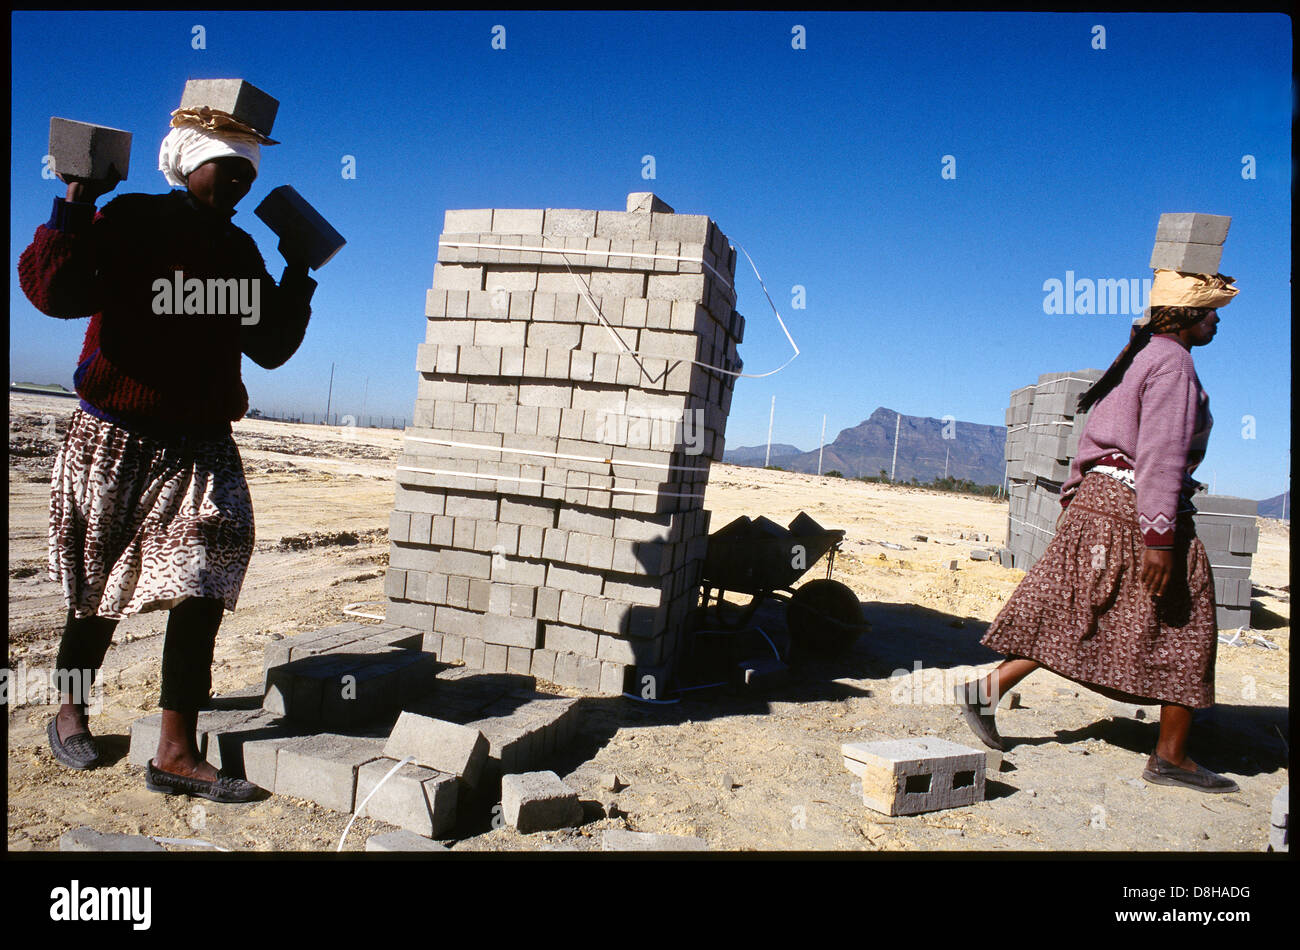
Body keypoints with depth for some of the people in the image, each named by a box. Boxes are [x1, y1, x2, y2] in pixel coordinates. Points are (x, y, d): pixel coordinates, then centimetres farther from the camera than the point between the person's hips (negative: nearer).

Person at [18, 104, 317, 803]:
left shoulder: (239, 250, 12)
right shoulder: (129, 221, -4)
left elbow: (271, 347, 12)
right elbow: (54, 292, -17)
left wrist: (299, 274, 6)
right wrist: (74, 205, -20)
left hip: (202, 449, 4)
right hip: (115, 442, -4)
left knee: (203, 592, -7)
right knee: (98, 591, 12)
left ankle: (176, 754, -1)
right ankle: (70, 713, 37)